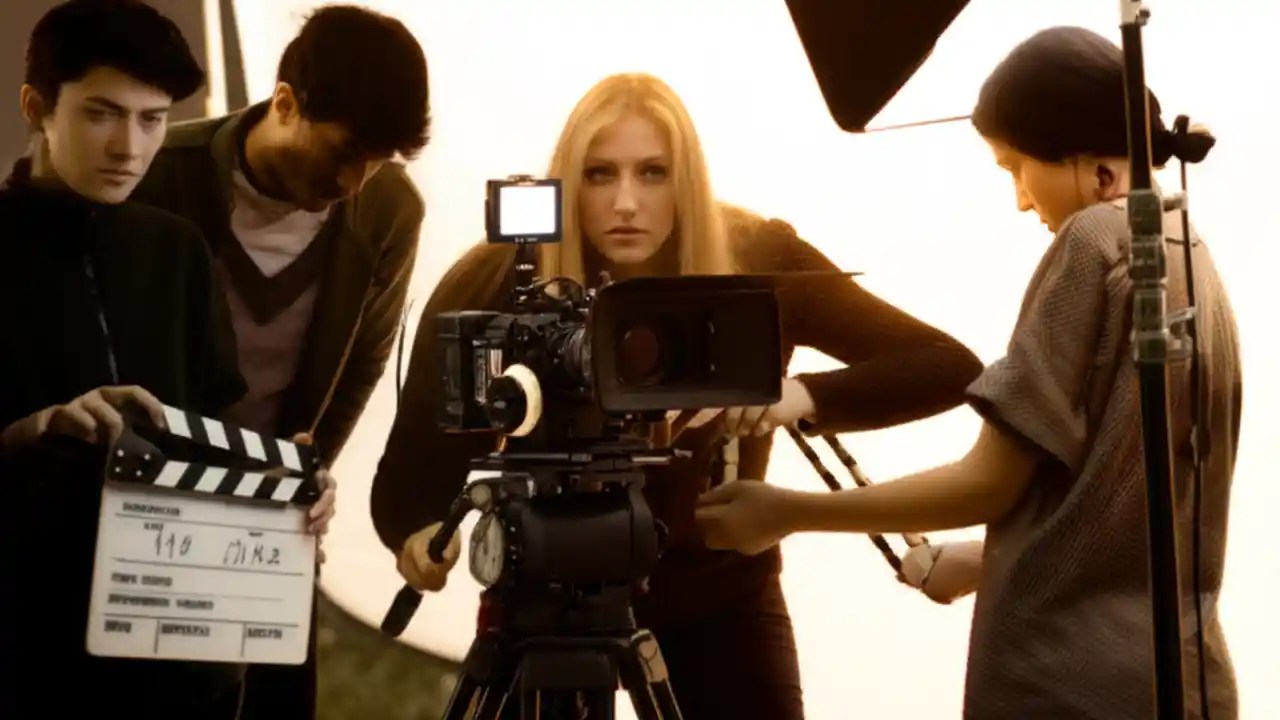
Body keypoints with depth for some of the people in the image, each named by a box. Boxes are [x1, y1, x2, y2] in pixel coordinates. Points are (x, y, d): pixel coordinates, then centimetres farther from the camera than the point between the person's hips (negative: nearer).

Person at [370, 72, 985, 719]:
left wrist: (808, 397, -37)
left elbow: (949, 366, -20)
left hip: (718, 598, 1)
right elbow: (413, 467, -15)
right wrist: (420, 532, -38)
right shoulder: (496, 285, -18)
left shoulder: (759, 264, -16)